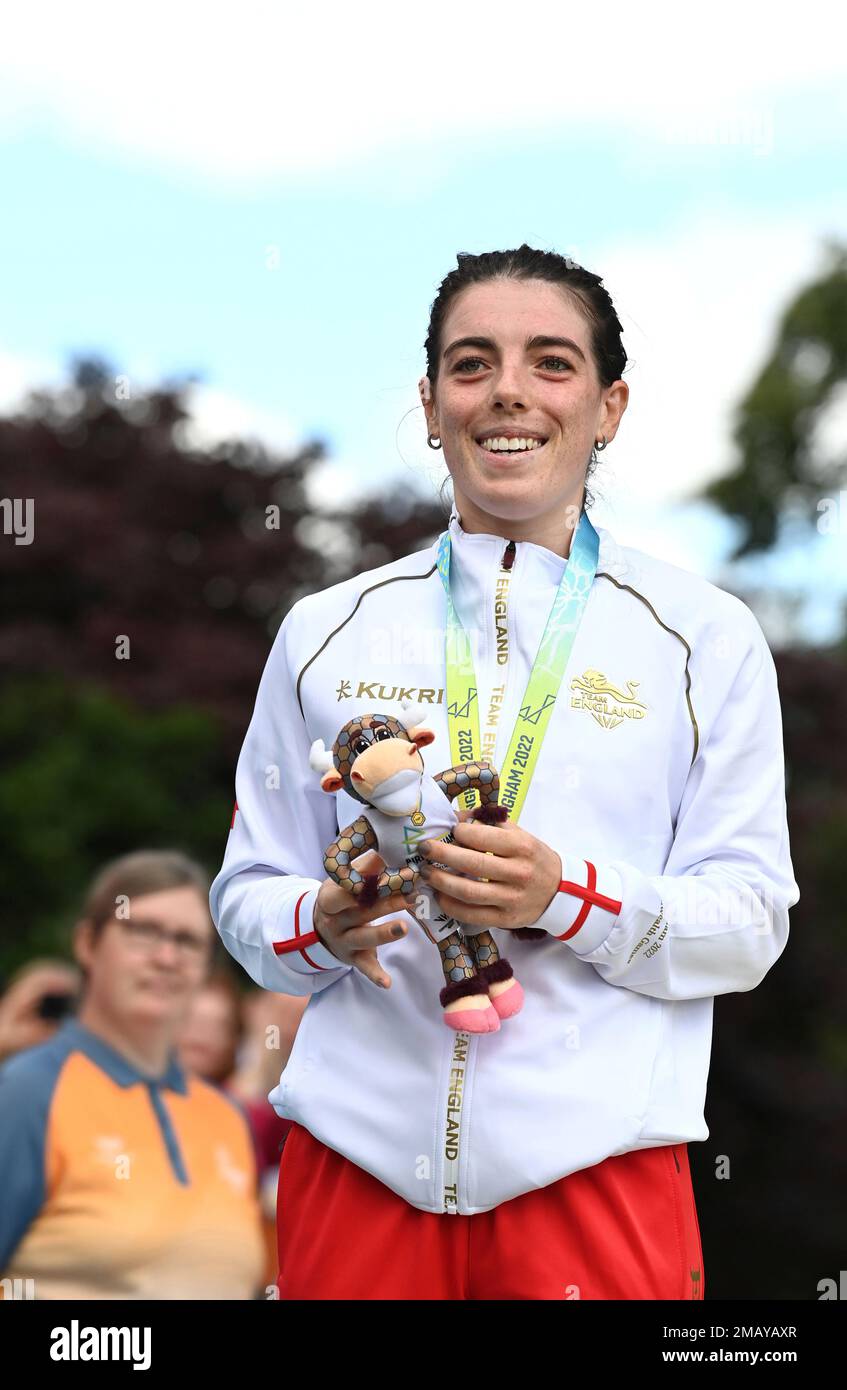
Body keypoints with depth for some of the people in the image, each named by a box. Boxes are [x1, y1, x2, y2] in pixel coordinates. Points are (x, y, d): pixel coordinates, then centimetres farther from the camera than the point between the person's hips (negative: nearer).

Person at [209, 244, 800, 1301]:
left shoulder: (705, 636, 4)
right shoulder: (326, 631, 10)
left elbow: (749, 924, 0)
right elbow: (244, 897, 11)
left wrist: (569, 897, -17)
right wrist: (324, 925, -11)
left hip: (594, 1165, -2)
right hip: (356, 1157, 2)